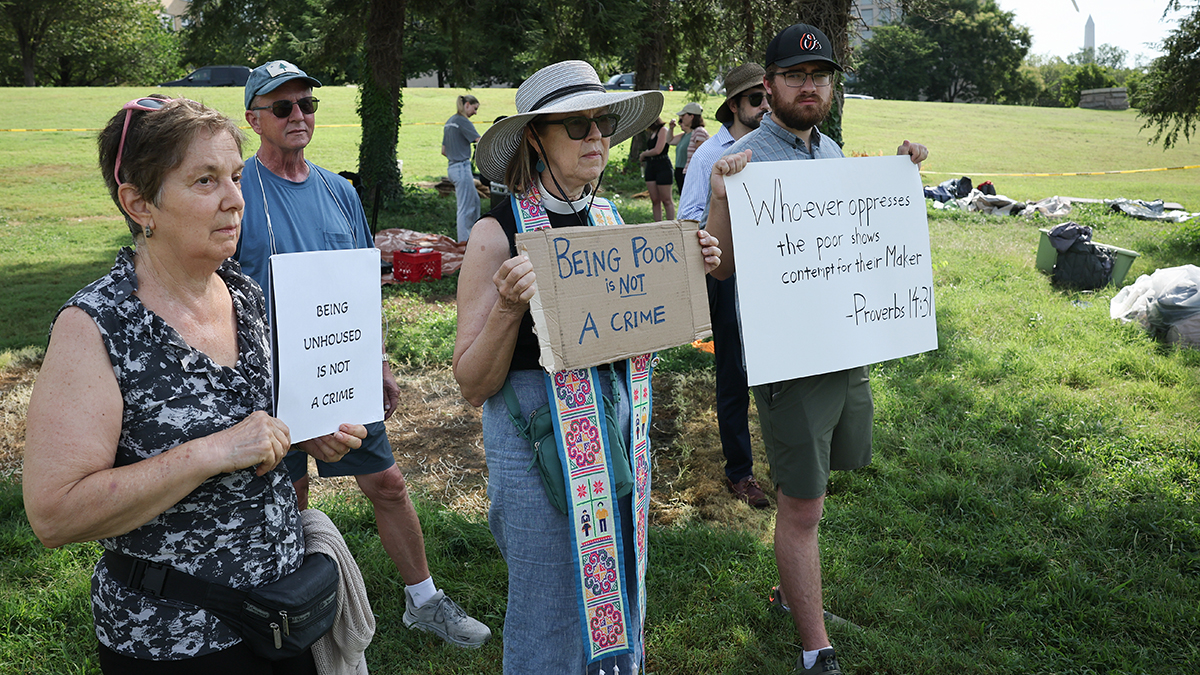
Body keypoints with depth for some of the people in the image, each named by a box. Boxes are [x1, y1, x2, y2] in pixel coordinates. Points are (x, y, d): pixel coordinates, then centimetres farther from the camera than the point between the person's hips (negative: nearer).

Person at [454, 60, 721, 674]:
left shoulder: (612, 219, 5)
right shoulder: (498, 234, -13)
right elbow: (473, 385, -12)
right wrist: (509, 305, -28)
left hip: (622, 422, 6)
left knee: (620, 595, 20)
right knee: (551, 622, 8)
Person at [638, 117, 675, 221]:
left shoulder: (662, 130, -7)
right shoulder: (652, 133, 17)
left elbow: (657, 150, -15)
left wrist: (643, 154, -2)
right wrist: (645, 155, -1)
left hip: (663, 166, -8)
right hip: (650, 167, 8)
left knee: (666, 200, -6)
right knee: (655, 200, 5)